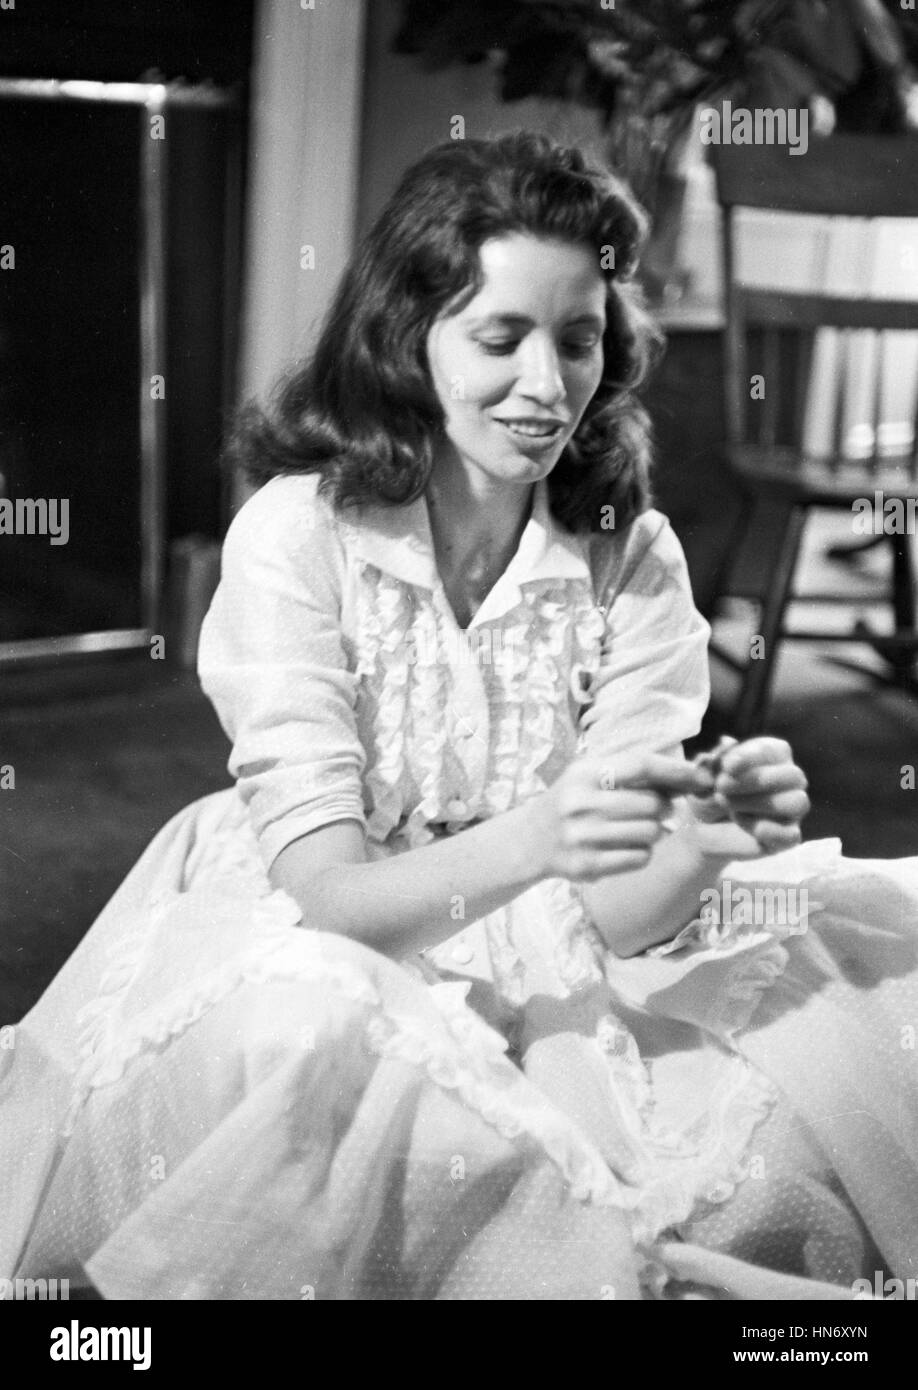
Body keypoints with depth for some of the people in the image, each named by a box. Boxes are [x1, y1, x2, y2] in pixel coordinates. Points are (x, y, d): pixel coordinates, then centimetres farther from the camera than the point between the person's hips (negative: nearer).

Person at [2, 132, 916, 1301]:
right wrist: (530, 842, -37)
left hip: (544, 983, 3)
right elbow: (322, 889, -19)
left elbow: (624, 914, -9)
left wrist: (705, 846, -32)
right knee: (320, 1043, -35)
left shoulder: (633, 558, -5)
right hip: (320, 956, -2)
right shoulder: (297, 533, -14)